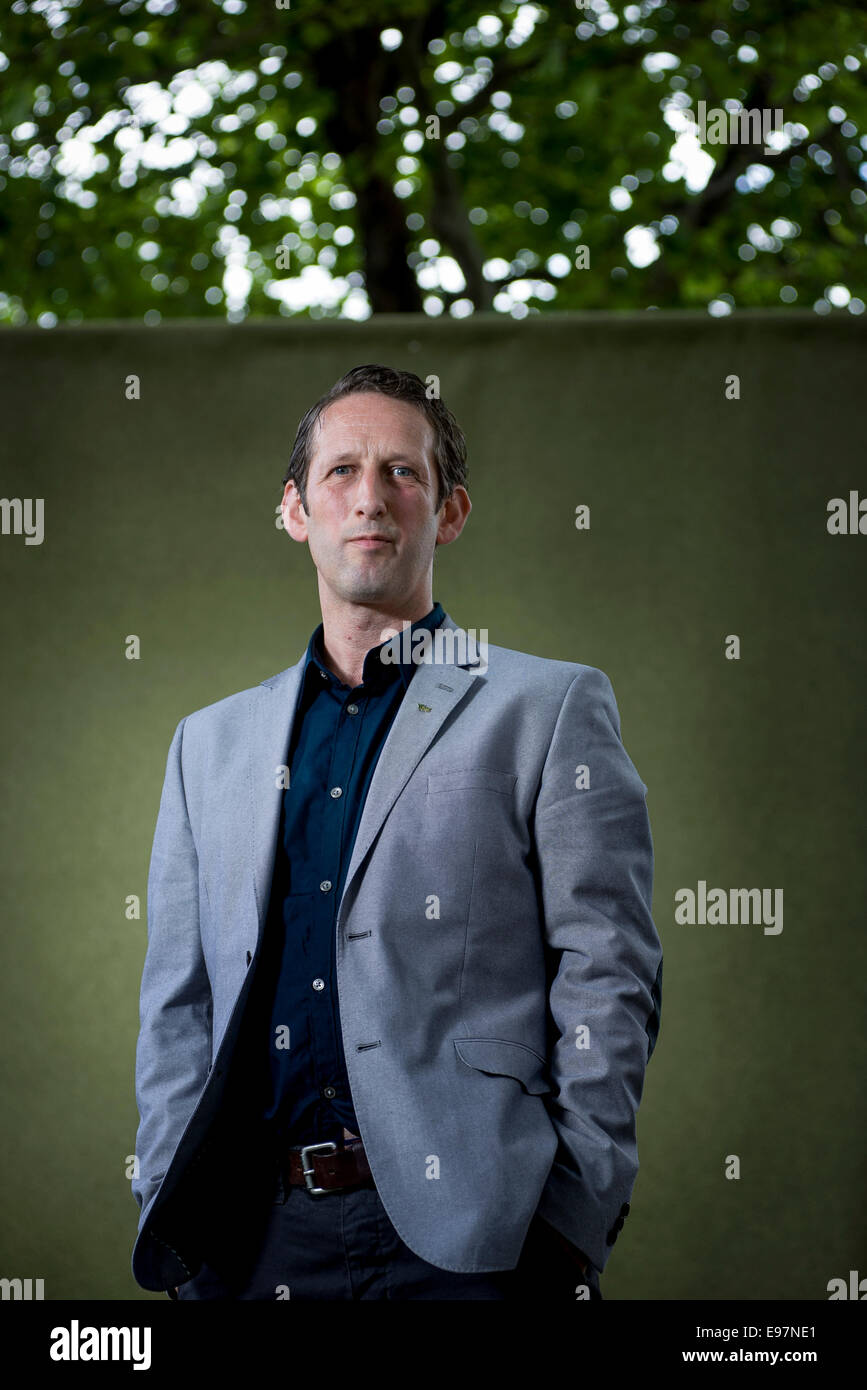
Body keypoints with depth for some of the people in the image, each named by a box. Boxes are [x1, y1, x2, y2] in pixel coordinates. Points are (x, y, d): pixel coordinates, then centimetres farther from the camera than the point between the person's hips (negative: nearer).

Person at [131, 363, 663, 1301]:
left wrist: (574, 1226, -8)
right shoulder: (210, 742, 17)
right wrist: (169, 1226, 5)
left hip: (464, 1231, -3)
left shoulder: (550, 710, 5)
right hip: (257, 1234, 3)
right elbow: (179, 1006, 15)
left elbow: (608, 978, -1)